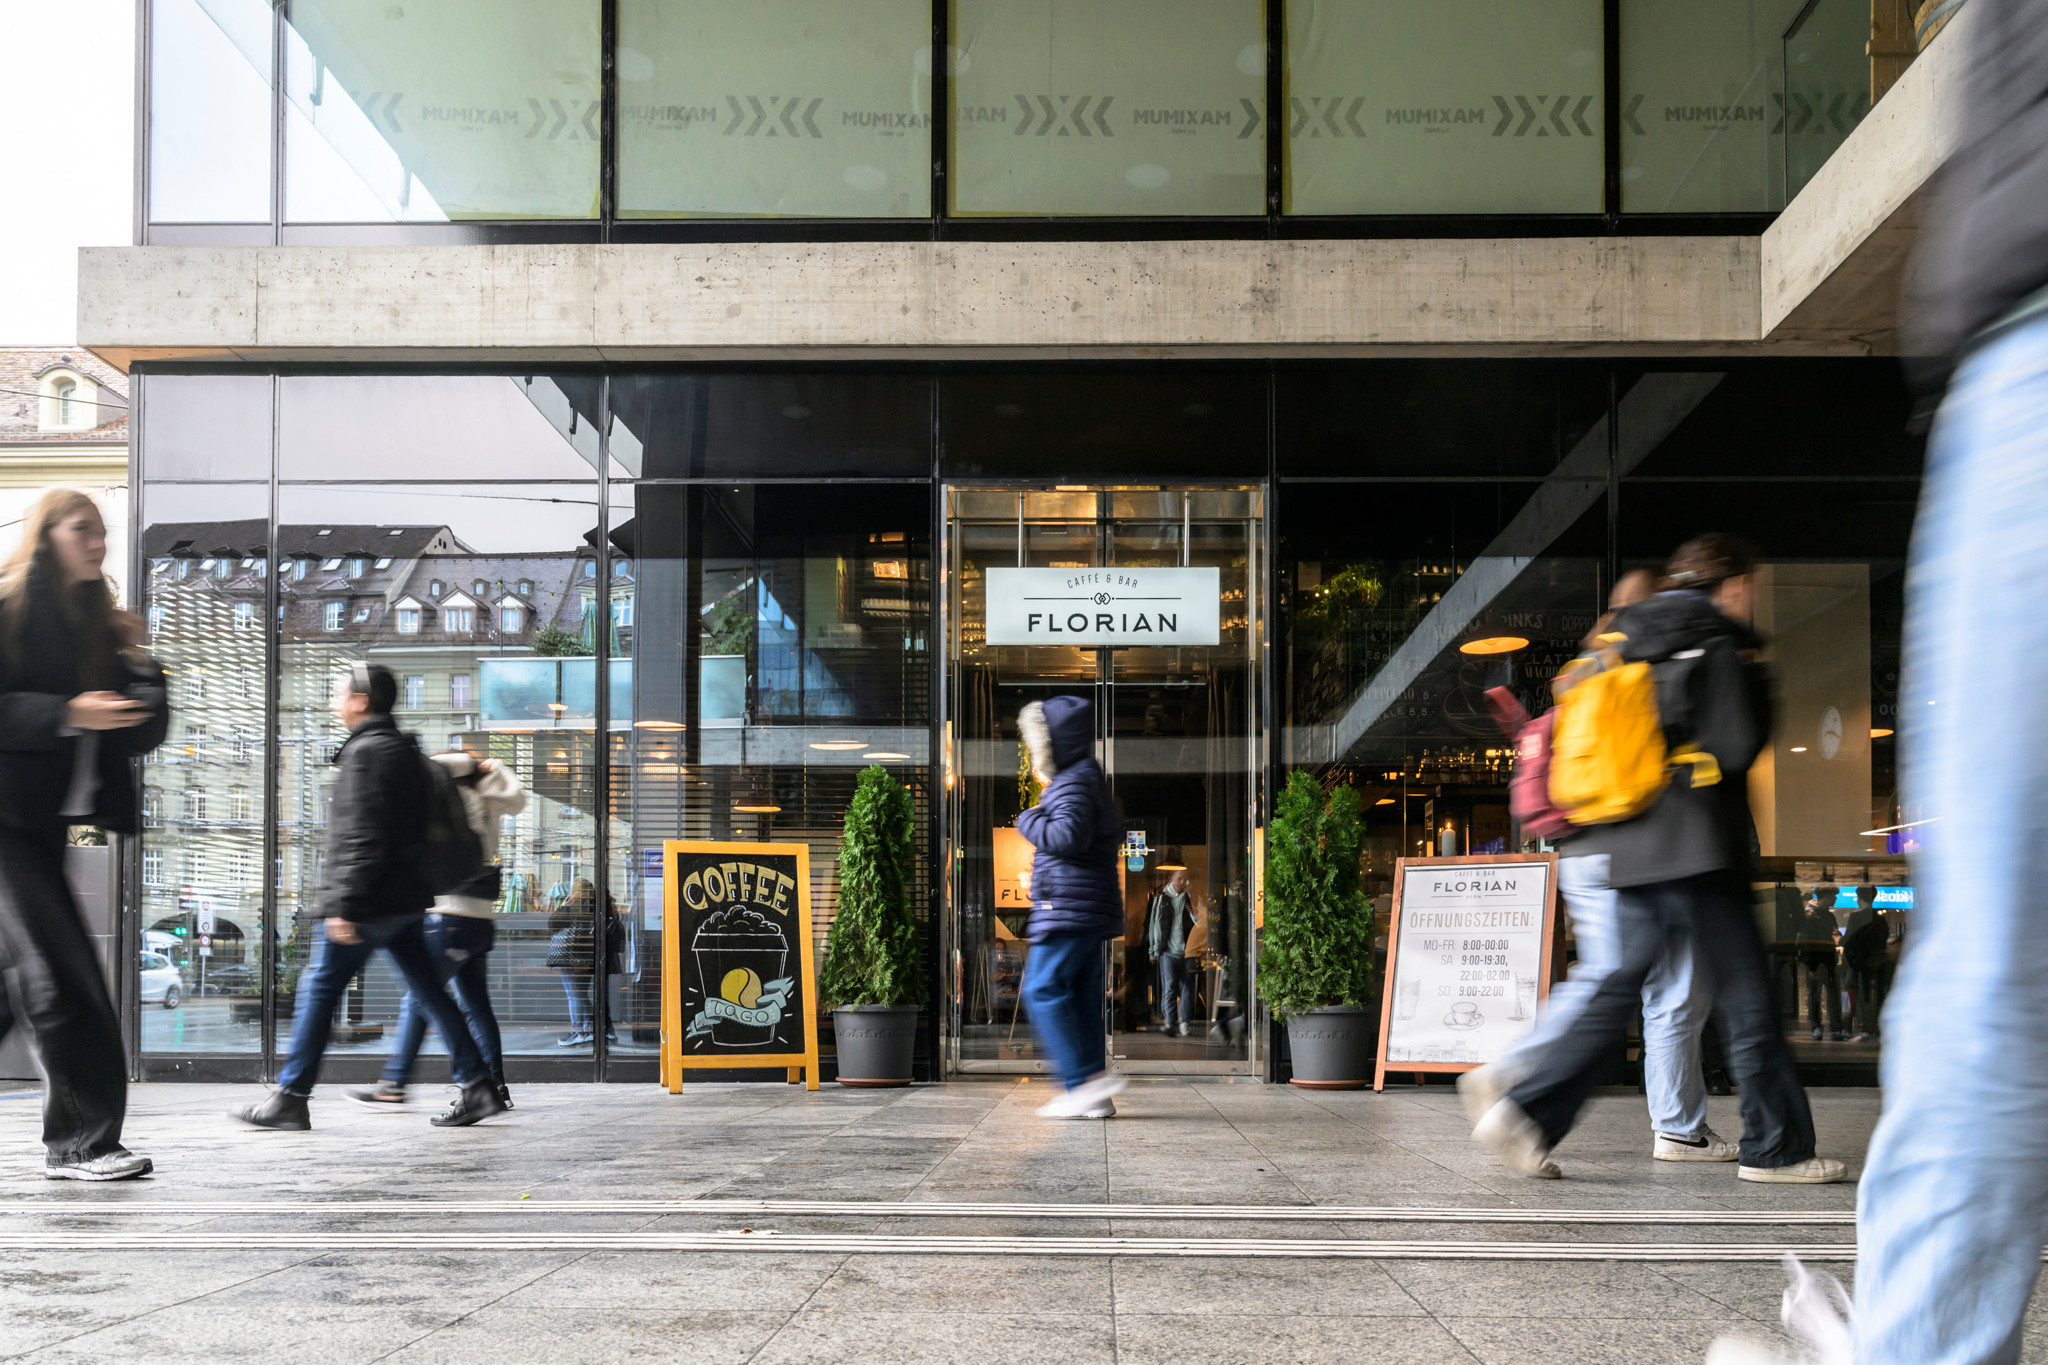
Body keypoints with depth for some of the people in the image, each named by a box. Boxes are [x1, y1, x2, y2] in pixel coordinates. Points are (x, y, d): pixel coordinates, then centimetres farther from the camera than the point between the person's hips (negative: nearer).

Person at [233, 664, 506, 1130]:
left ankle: (290, 1099, 3)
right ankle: (477, 1087, 6)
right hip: (406, 899, 9)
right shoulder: (405, 750, 17)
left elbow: (362, 838, -20)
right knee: (428, 990, 9)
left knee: (319, 989, -1)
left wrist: (345, 905, -22)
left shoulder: (366, 751, -12)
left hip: (368, 902, -9)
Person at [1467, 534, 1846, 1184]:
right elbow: (1737, 748, -12)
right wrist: (1758, 686, 4)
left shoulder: (1628, 648, 17)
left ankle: (1526, 1111, 1)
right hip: (1697, 850, -7)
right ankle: (1776, 1148, 7)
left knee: (1622, 986, 10)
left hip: (1630, 851, 7)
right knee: (1744, 999, 1)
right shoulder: (1718, 648, -6)